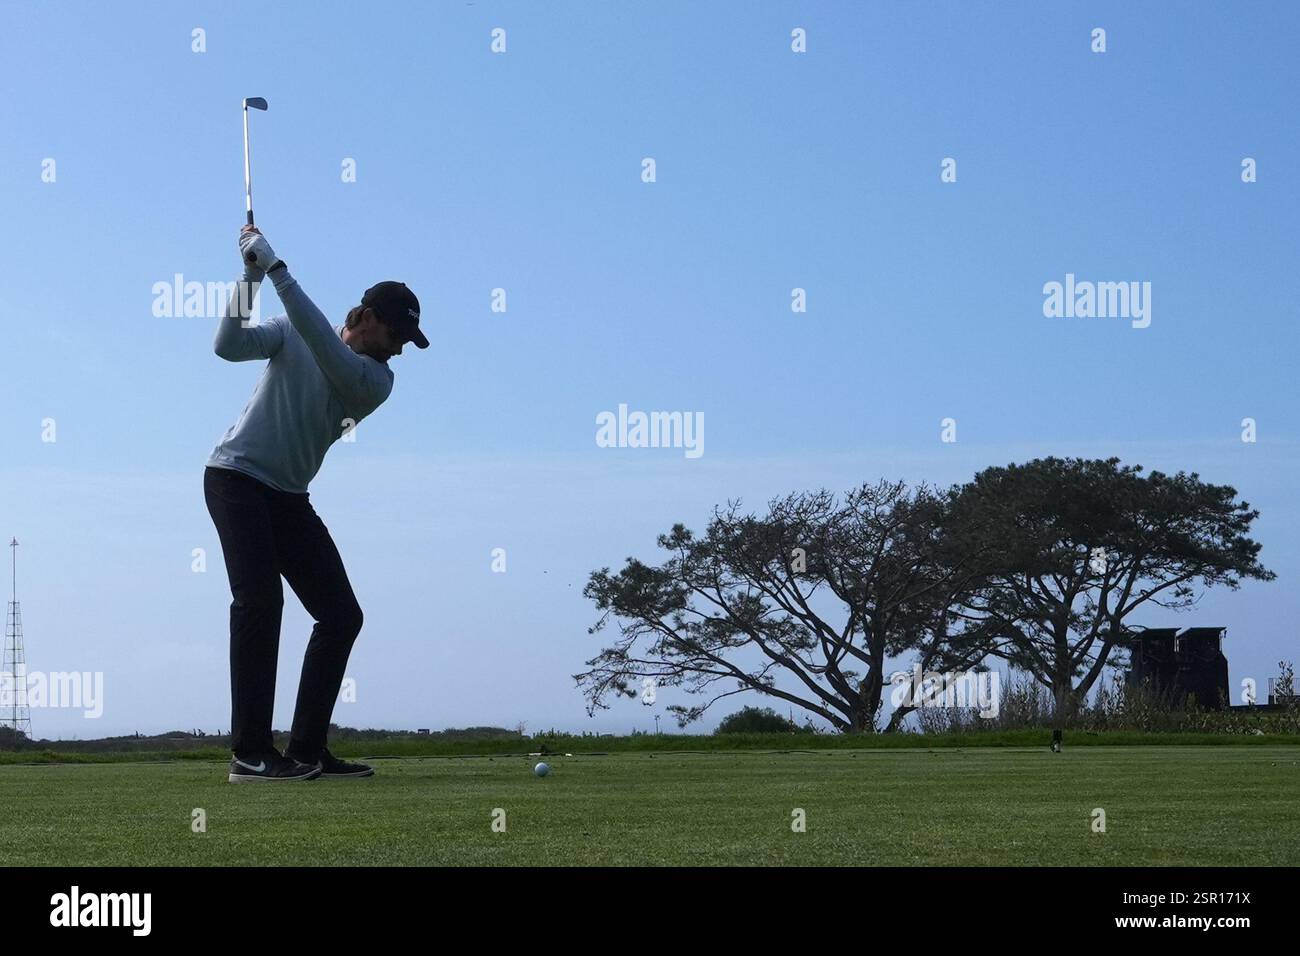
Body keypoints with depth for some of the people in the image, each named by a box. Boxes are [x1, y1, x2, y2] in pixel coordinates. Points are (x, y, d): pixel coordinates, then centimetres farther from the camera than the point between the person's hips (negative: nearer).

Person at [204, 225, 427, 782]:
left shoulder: (376, 380, -4)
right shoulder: (290, 333, -3)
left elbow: (329, 354, -24)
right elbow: (229, 346, -15)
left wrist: (278, 271, -30)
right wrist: (250, 278, -26)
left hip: (289, 497, 5)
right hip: (236, 478, -5)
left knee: (342, 615, -1)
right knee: (259, 599, -21)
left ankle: (307, 750, 4)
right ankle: (250, 752, -23)